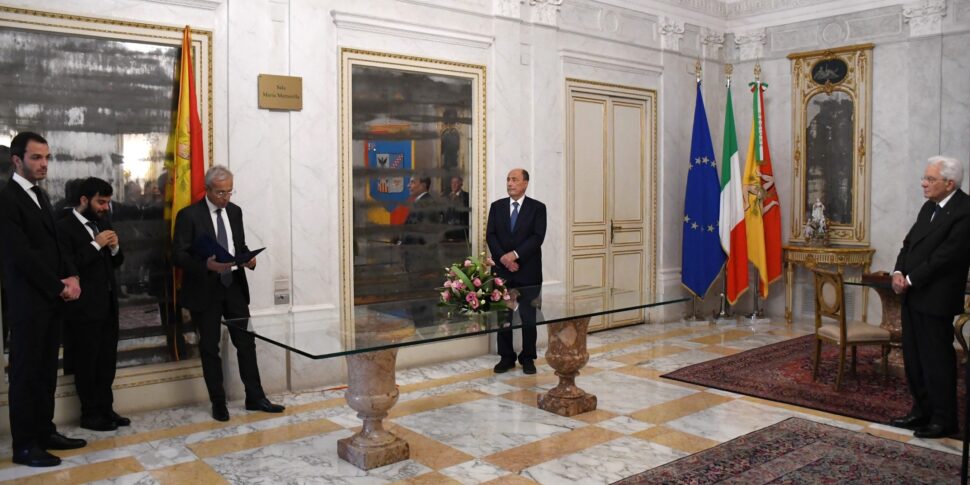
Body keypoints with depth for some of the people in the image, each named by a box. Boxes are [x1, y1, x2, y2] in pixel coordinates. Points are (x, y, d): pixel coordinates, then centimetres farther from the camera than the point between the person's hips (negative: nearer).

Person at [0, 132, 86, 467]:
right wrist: (59, 287, -12)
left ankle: (45, 431, 24)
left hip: (51, 299, 8)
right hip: (29, 301, -8)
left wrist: (71, 277, 1)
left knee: (46, 370, 13)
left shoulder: (40, 195, 14)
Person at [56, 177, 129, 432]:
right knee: (86, 363, 5)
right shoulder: (64, 227, -11)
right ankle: (90, 414, 16)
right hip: (84, 308, -7)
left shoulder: (103, 223, 12)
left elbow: (116, 262, 17)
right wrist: (95, 245, -20)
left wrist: (115, 248, -3)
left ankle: (105, 409, 23)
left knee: (107, 361, 12)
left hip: (108, 304, 7)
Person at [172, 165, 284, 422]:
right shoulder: (189, 215, -9)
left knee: (246, 342, 6)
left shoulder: (234, 211, 8)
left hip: (234, 285, 5)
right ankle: (218, 403, 18)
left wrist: (248, 258, -6)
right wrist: (207, 265, -28)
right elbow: (178, 255, -12)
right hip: (205, 289, -4)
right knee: (209, 348, 7)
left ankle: (255, 398, 16)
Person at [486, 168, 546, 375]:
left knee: (528, 317, 3)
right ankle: (506, 357, 15)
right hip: (502, 269, 2)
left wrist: (515, 254, -18)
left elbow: (537, 237, -9)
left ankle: (528, 358, 15)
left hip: (528, 271, -2)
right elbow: (490, 236, 2)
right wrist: (503, 258, -12)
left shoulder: (537, 207, 1)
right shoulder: (497, 206, 9)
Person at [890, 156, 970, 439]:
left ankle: (944, 419, 12)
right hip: (913, 296, 8)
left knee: (937, 360, 1)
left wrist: (910, 280, -14)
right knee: (914, 358, 14)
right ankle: (922, 411, 26)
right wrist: (898, 272, -3)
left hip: (935, 299, -8)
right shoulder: (929, 207, 13)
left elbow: (945, 256, -19)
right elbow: (909, 242, 13)